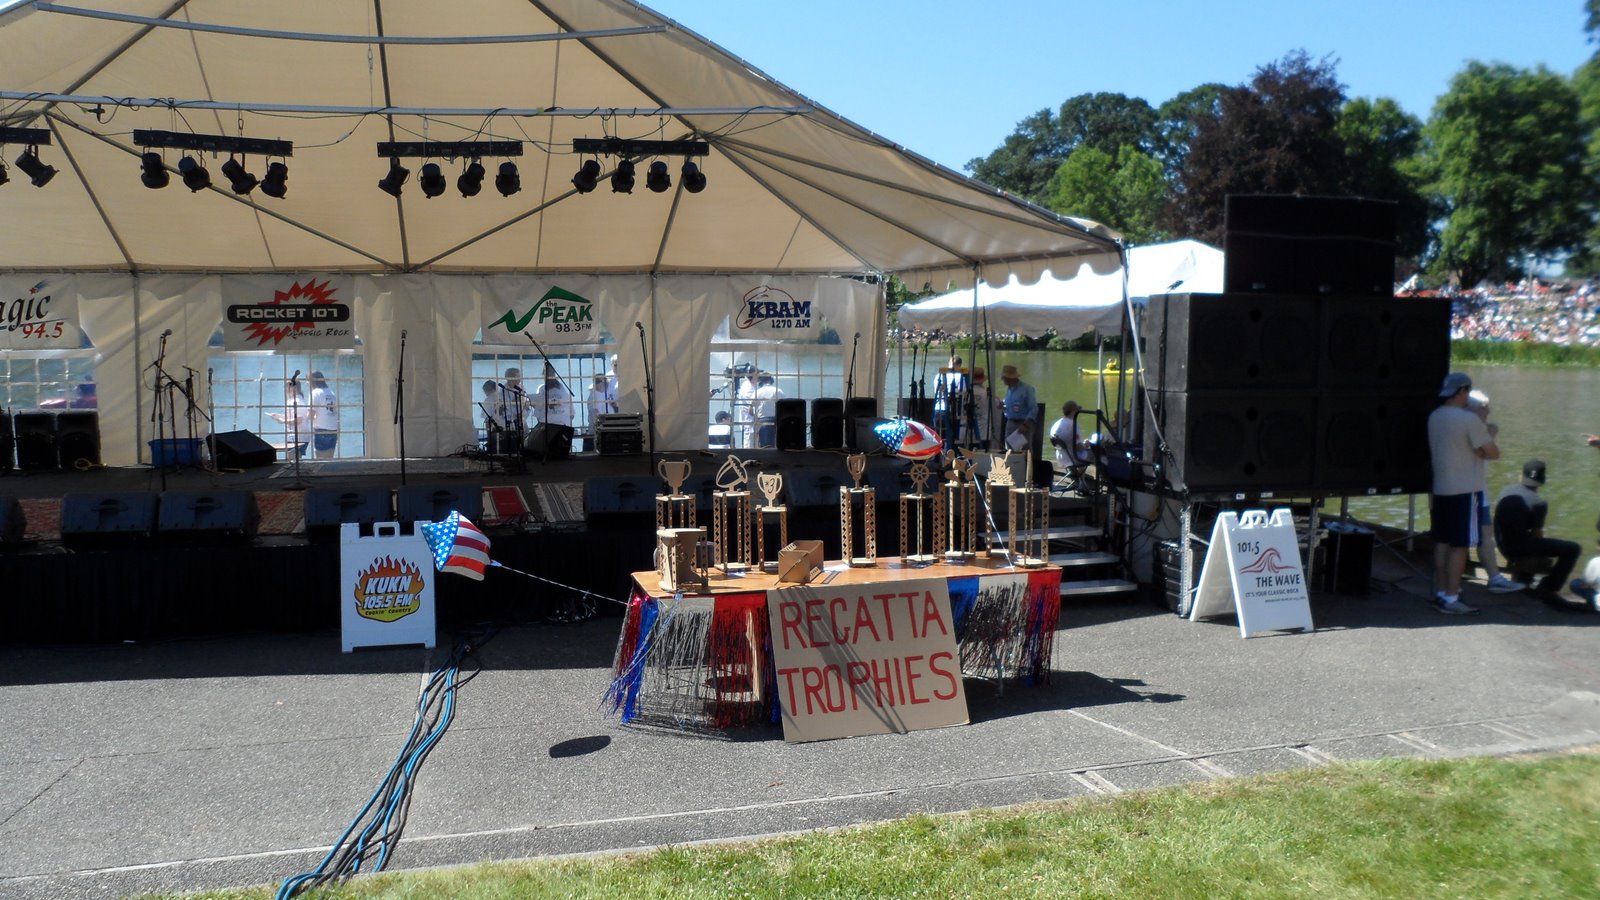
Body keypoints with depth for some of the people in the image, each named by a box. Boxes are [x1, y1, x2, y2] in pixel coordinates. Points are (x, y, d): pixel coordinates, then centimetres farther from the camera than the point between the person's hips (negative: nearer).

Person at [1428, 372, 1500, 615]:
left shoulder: (1434, 417, 8)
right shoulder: (1469, 419, -15)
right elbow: (1493, 453, -13)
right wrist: (1479, 450, 7)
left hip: (1440, 488, 7)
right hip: (1464, 490, -7)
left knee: (1441, 542, 11)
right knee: (1459, 545, -3)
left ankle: (1440, 593, 16)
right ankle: (1451, 599, -2)